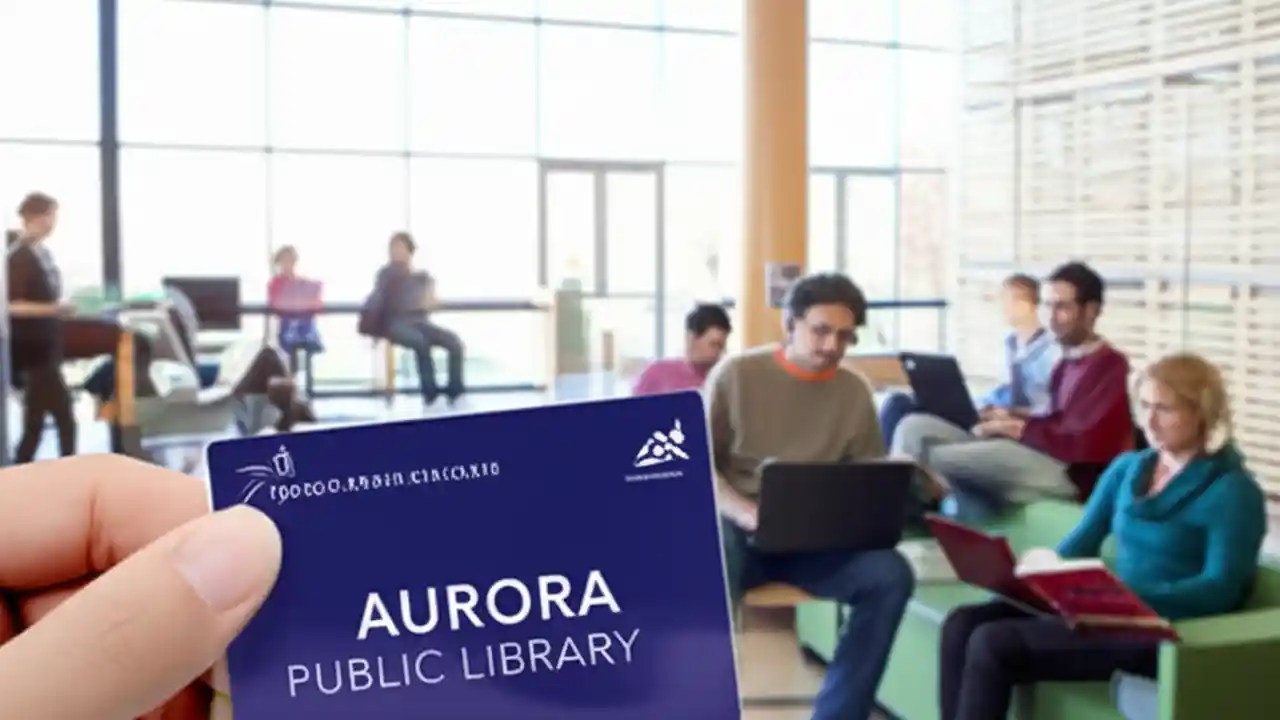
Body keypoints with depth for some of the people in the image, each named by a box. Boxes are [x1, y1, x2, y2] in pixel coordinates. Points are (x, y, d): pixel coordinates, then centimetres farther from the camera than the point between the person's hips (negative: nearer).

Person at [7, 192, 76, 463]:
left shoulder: (43, 253, 11)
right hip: (32, 352, -9)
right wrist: (52, 309, -27)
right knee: (65, 420, -7)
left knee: (35, 425, 13)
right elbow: (11, 306, -21)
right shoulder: (19, 257, -16)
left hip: (46, 349, 9)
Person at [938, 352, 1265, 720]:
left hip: (1162, 632, -7)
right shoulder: (1127, 467, 16)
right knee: (963, 624, -16)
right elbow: (1083, 540, 15)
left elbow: (1221, 589, -15)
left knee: (993, 645, -24)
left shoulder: (1232, 490, -5)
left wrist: (1136, 596, -29)